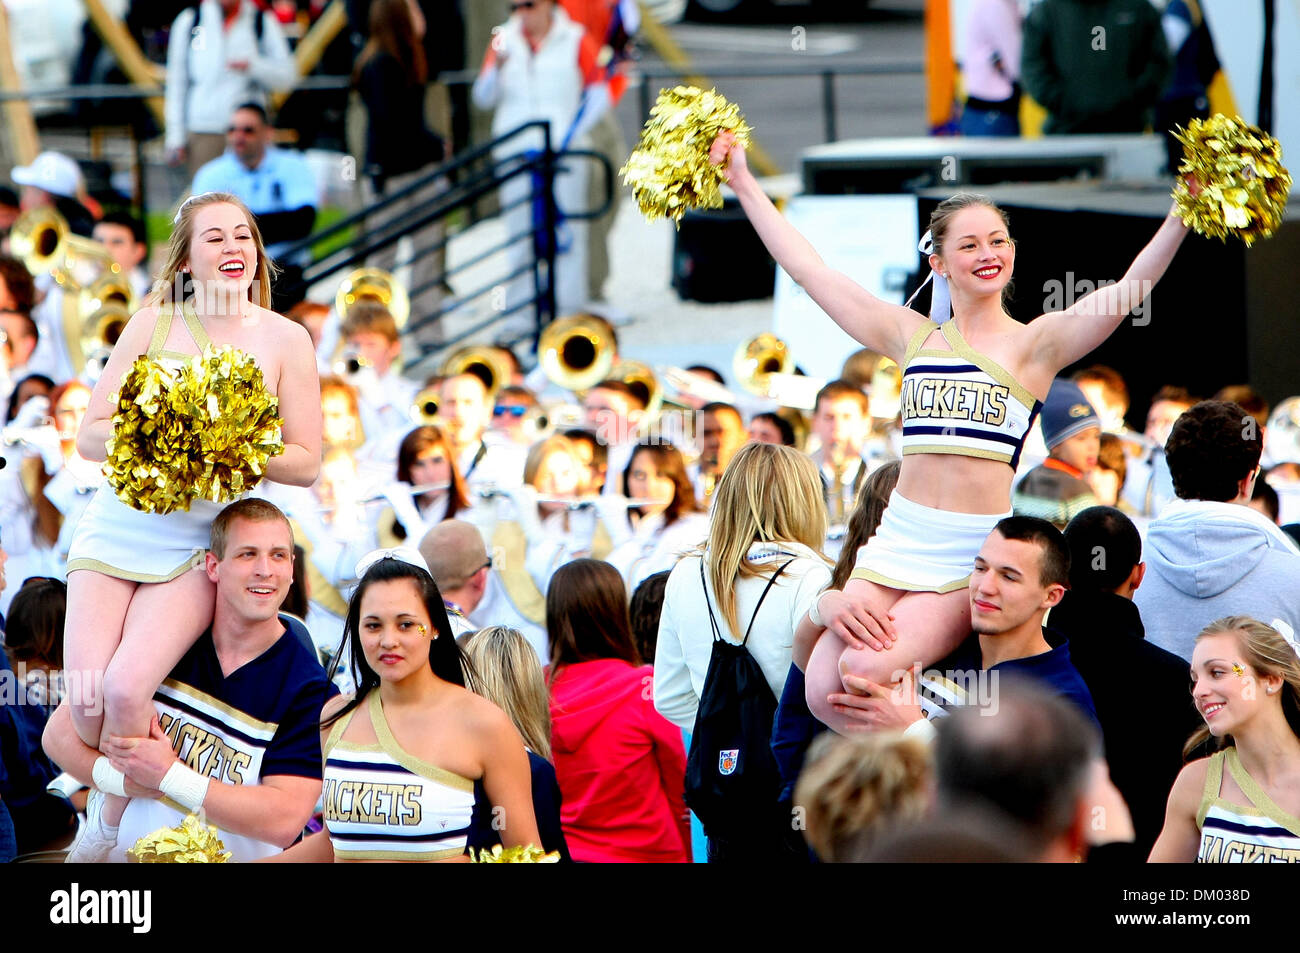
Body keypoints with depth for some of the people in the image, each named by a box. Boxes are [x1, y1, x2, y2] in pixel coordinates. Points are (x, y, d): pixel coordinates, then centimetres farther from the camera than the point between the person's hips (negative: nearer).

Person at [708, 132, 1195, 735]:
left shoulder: (1036, 344, 3)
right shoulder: (912, 337, 14)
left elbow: (1128, 292, -11)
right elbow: (806, 269, 18)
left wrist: (1183, 216, -25)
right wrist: (743, 182, 19)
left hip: (975, 556, -4)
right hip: (898, 542, 4)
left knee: (866, 673, -23)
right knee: (824, 690, -12)